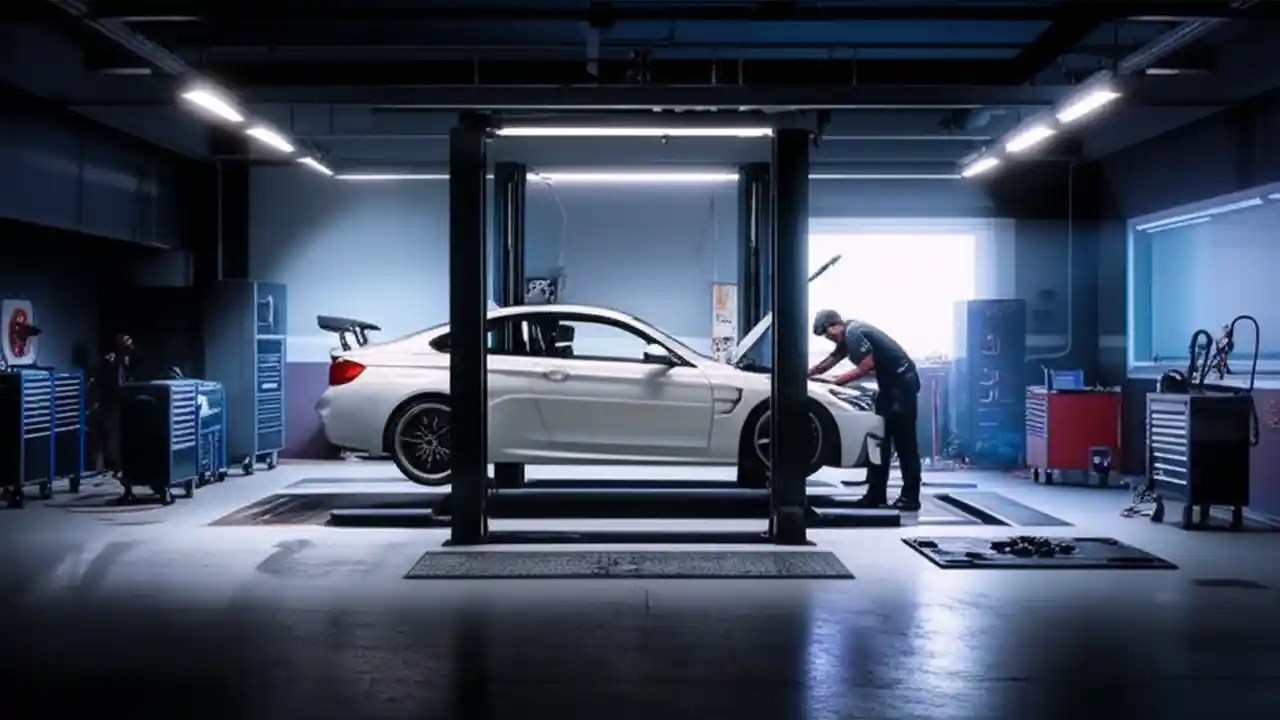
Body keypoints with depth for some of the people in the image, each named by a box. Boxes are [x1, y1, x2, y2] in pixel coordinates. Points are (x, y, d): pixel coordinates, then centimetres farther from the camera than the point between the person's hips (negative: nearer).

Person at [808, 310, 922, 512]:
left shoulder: (854, 333, -16)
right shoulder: (849, 334, 15)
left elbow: (866, 366, -18)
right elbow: (830, 361, 27)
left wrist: (836, 382, -8)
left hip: (903, 382, -11)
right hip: (890, 384, 11)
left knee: (904, 441, -8)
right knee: (880, 438, 10)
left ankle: (910, 498, -5)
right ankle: (876, 494, 13)